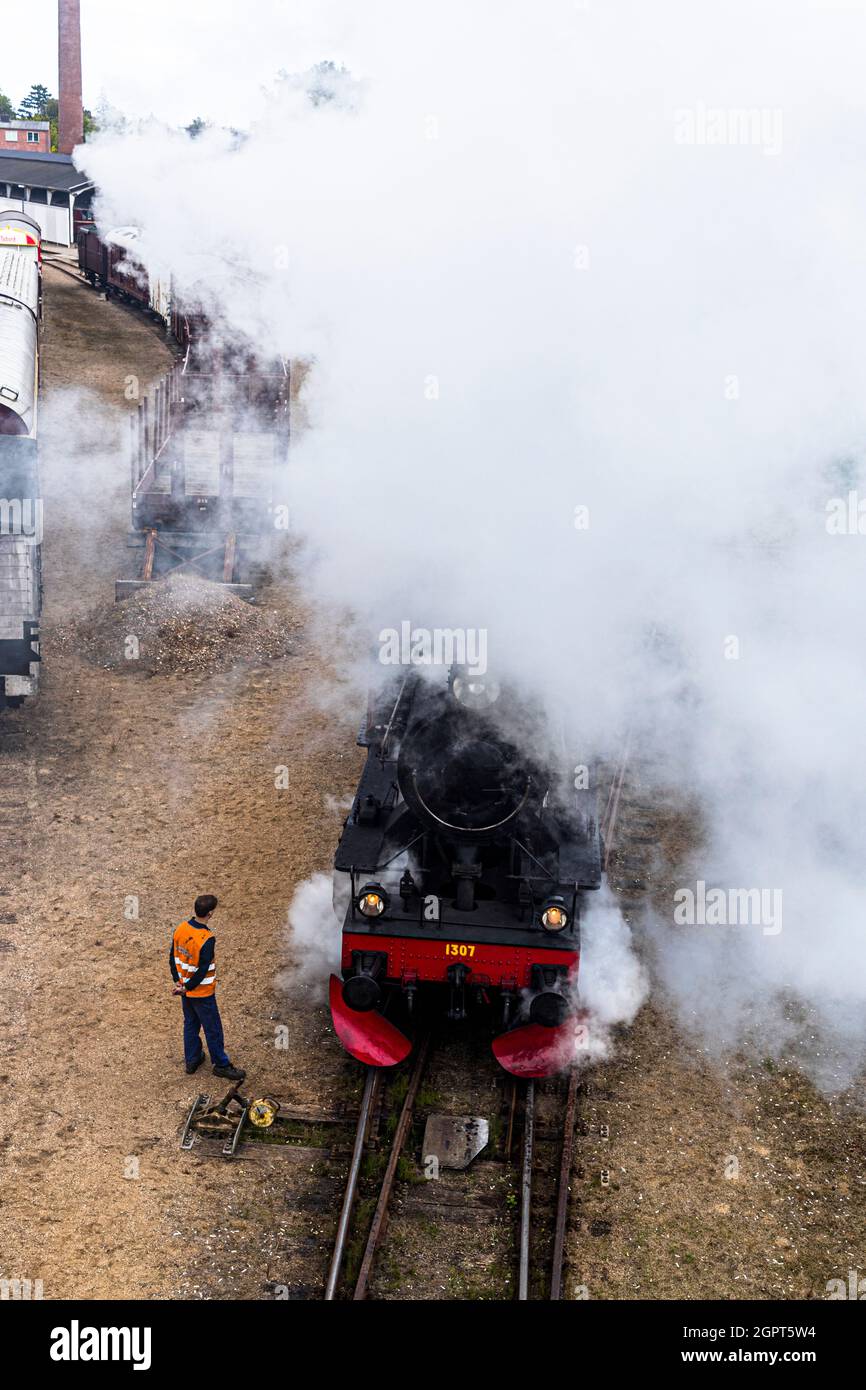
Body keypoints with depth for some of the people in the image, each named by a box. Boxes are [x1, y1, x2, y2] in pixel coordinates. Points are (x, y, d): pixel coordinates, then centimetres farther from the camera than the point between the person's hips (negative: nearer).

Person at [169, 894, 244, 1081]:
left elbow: (172, 957, 1)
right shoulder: (207, 939, -30)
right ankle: (221, 1065, 25)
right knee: (213, 1030, 10)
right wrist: (186, 987, -10)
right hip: (202, 993, -7)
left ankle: (192, 1060, 40)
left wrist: (177, 981, 8)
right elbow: (202, 970, -24)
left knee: (190, 1024, 24)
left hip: (186, 990, 7)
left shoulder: (181, 929, -9)